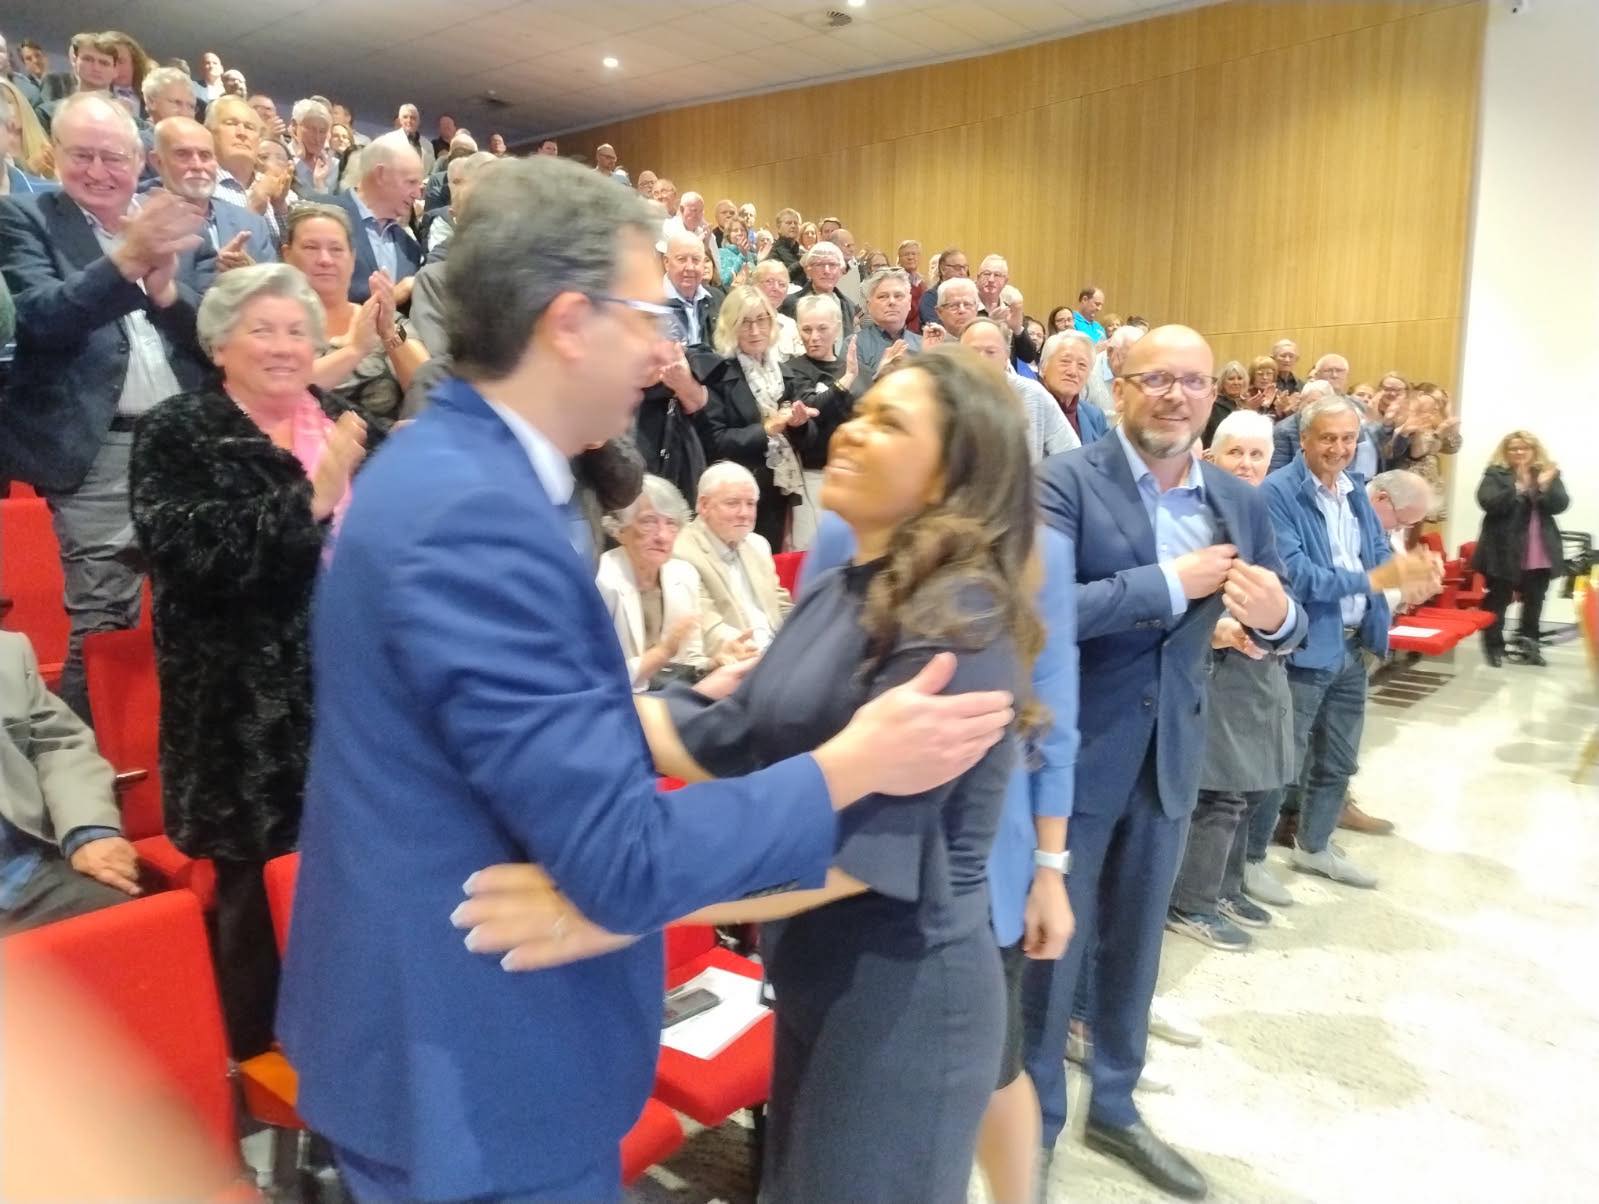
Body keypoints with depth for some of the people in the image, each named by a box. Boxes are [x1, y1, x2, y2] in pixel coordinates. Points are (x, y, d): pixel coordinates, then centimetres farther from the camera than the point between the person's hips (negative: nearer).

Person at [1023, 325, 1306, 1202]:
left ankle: (1114, 1108, 41)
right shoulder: (1065, 480, -12)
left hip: (1169, 755, 6)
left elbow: (1282, 626, 10)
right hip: (1071, 750, -5)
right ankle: (1035, 1121, 29)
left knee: (1134, 943, 20)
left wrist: (1277, 616, -13)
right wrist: (1170, 581, -24)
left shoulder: (1239, 502, 4)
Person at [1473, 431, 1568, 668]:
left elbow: (1560, 505, -2)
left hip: (1540, 552, 4)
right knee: (1498, 599, 2)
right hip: (1505, 551, -4)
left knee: (1534, 600, 11)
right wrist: (1518, 488, -26)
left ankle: (1528, 644, 23)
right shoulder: (1495, 474, -2)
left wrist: (1545, 487, -19)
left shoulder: (1549, 474, 8)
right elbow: (1488, 502, -16)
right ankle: (1494, 647, 12)